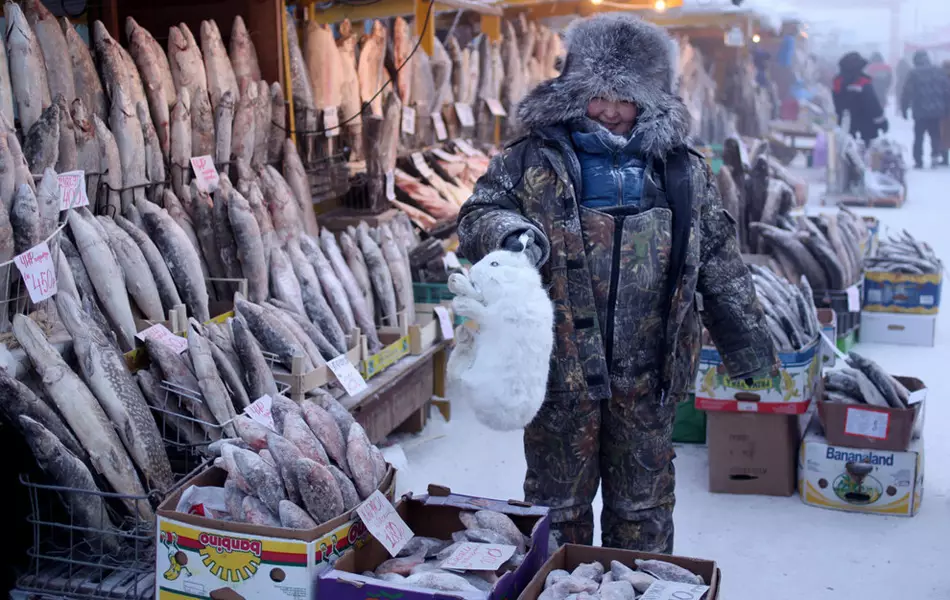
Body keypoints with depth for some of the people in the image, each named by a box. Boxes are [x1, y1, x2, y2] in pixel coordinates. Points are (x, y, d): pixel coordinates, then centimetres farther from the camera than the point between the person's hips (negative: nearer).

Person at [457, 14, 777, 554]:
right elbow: (478, 215, -1)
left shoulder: (683, 171, 8)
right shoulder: (535, 159, 1)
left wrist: (750, 350, 16)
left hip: (648, 374, 2)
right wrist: (511, 232, -25)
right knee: (558, 506, 13)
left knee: (644, 508, 15)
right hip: (562, 367, -1)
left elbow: (723, 269, 12)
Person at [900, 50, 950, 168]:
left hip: (921, 112, -3)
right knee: (935, 135, 15)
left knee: (918, 137, 7)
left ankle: (918, 161, 4)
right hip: (937, 110, 3)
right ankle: (936, 155, -1)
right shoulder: (939, 71, 5)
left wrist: (904, 109, 0)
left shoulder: (914, 74, -6)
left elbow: (907, 93, -9)